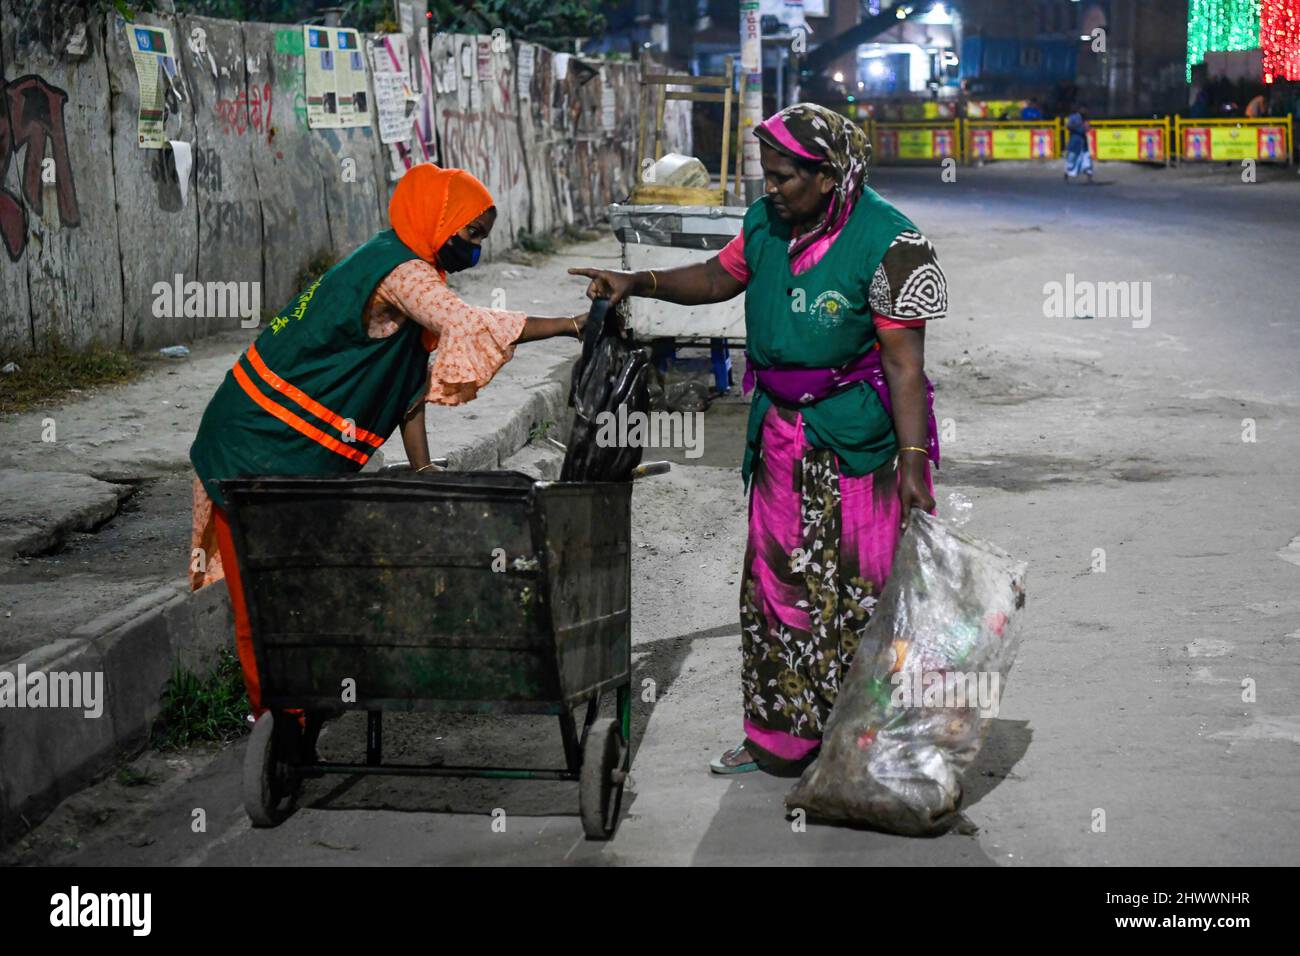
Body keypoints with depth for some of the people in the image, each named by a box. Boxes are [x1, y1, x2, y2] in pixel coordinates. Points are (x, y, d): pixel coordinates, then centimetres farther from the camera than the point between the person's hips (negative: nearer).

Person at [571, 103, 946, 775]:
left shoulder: (887, 243, -18)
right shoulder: (767, 222, 2)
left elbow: (905, 362, -18)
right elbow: (720, 277, 21)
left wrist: (912, 462, -22)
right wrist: (639, 283, 7)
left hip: (859, 441, -7)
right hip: (783, 434, 7)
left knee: (859, 589, -1)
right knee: (776, 580, 12)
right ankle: (780, 738, 26)